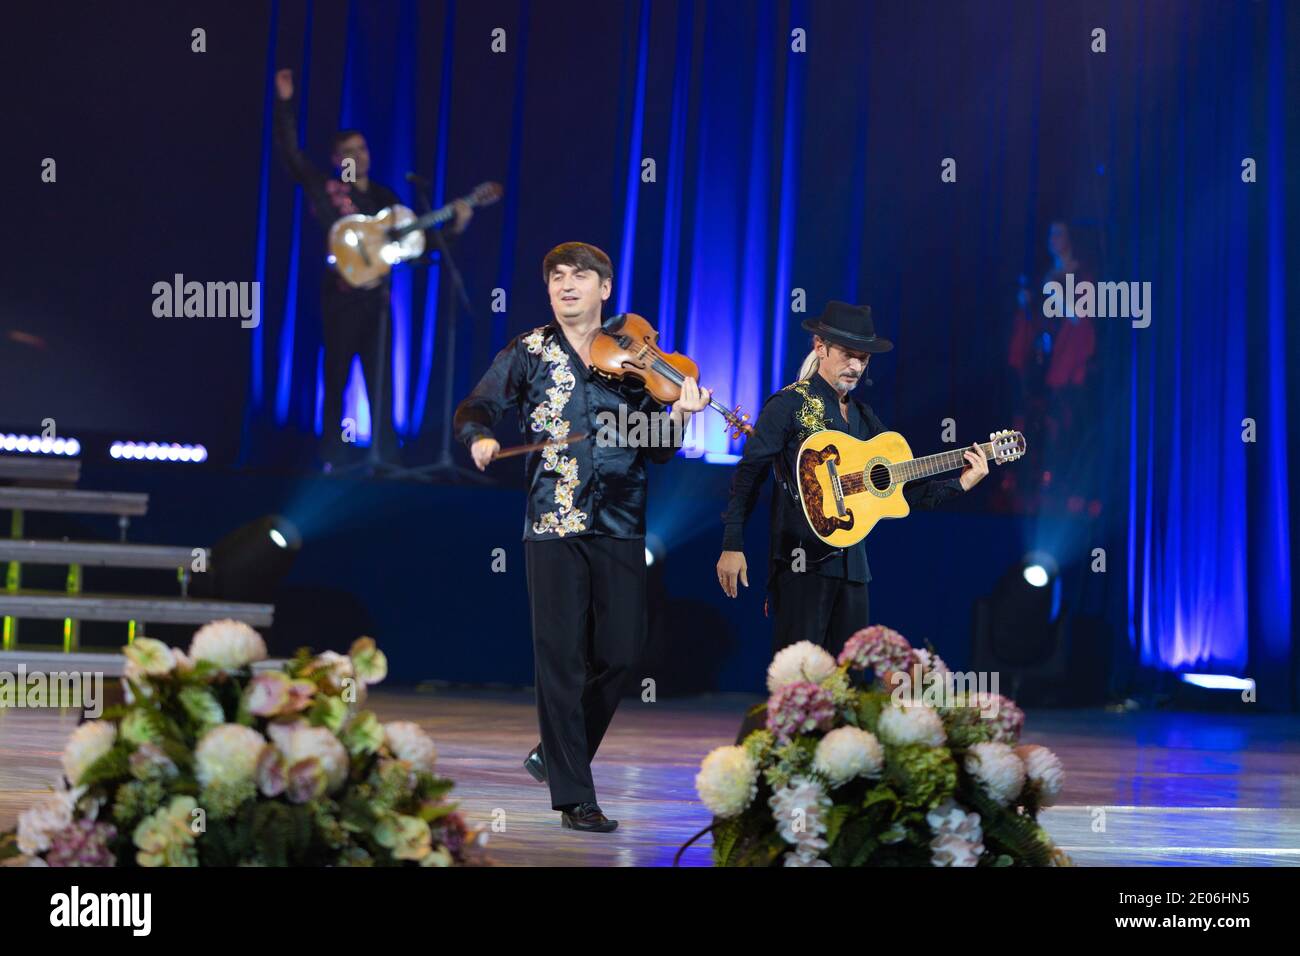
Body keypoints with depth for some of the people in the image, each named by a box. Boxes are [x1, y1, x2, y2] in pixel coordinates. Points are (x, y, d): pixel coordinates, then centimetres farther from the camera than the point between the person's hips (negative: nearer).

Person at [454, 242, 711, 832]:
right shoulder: (530, 354, 5)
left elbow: (658, 451, 5)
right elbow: (475, 408, 4)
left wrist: (679, 413, -15)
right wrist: (480, 437, -18)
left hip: (619, 524, 2)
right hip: (554, 521, -2)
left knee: (620, 653, 2)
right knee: (562, 656, -4)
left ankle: (557, 752, 27)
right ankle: (573, 797, 0)